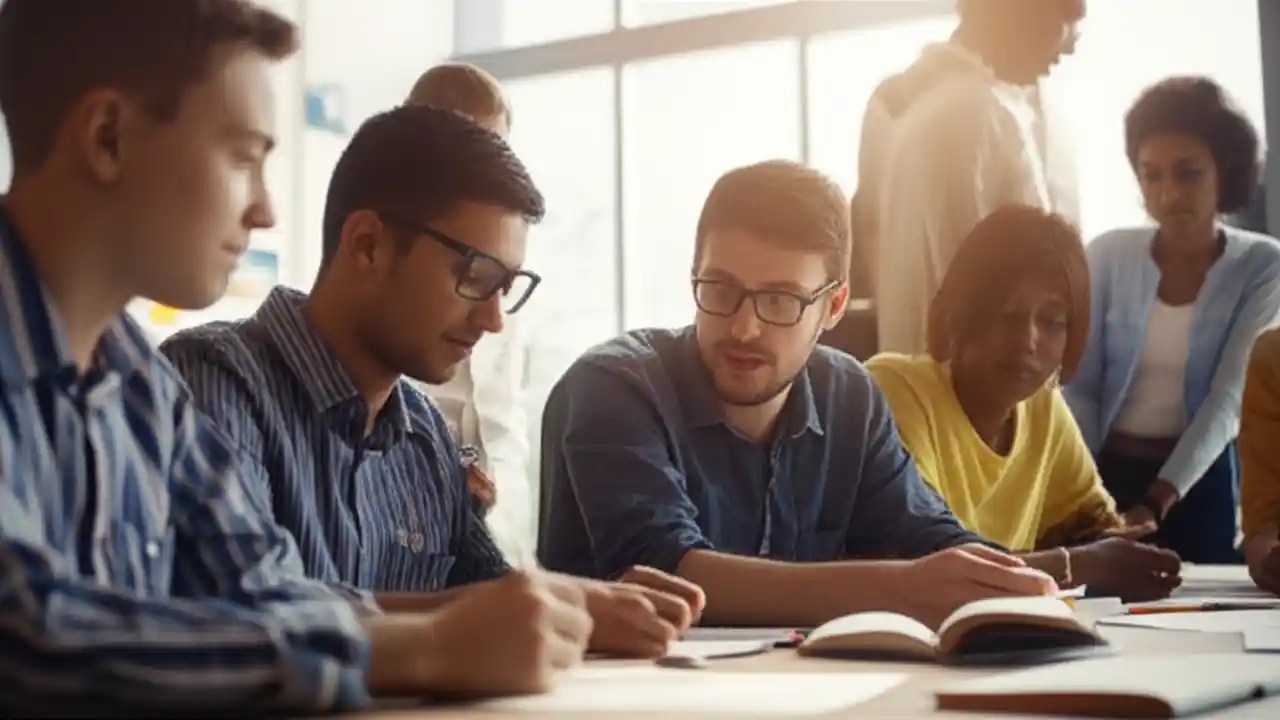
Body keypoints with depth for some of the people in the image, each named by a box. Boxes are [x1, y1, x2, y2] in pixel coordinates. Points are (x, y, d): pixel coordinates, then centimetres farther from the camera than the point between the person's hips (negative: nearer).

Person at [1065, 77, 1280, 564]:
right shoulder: (1108, 255, -2)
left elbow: (1228, 397, -14)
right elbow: (1080, 387, -1)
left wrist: (1155, 503, -26)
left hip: (1201, 481, -1)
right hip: (1108, 472, 1)